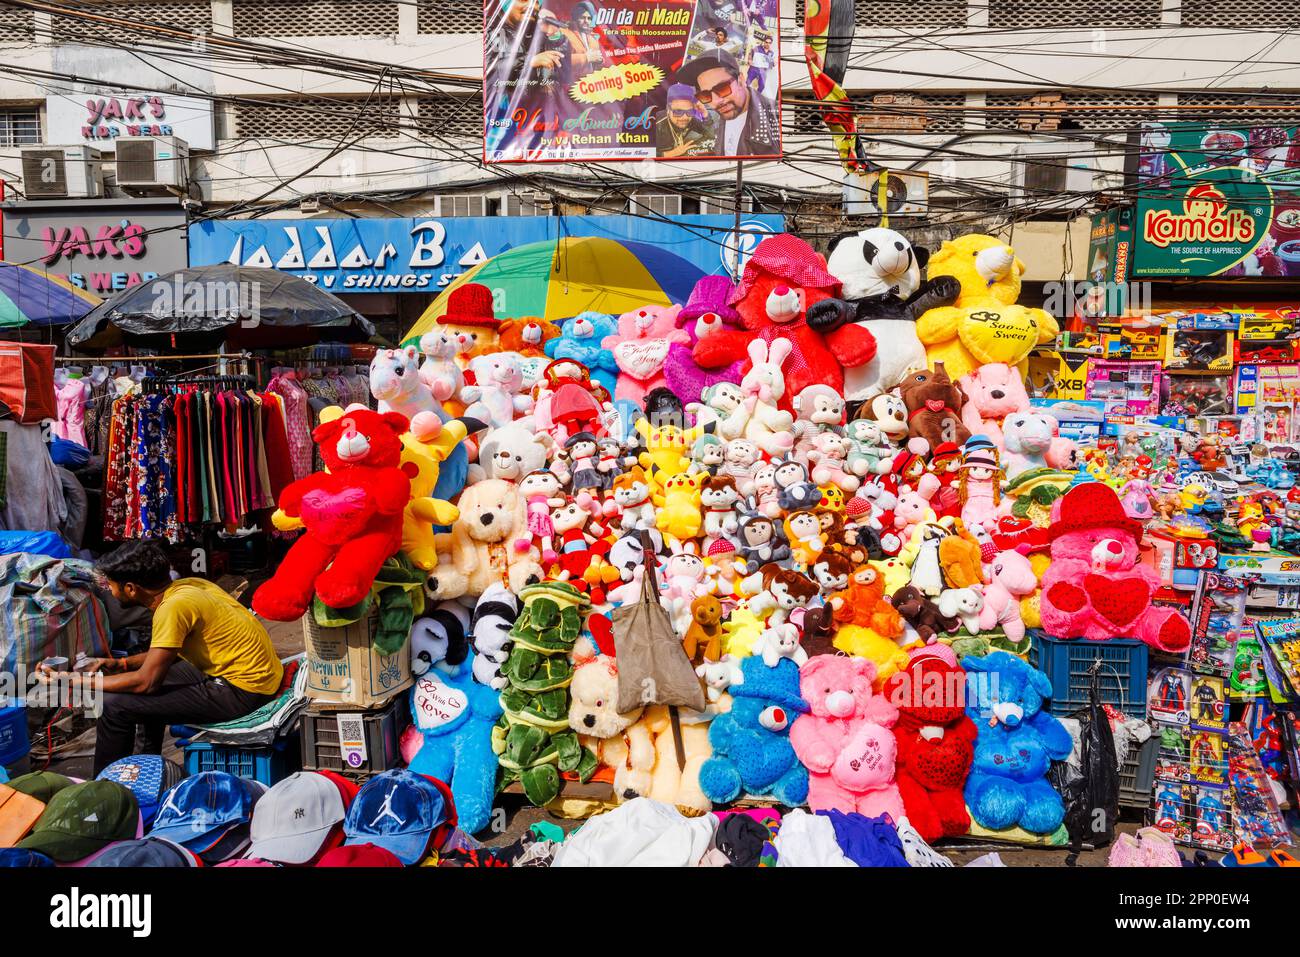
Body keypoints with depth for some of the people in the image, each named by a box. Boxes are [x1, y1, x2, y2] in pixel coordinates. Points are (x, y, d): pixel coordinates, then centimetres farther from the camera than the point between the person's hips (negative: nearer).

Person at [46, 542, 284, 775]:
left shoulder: (173, 606, -20)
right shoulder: (184, 586, 7)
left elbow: (146, 682, -19)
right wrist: (122, 664, 15)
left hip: (244, 692, -10)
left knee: (114, 705, -8)